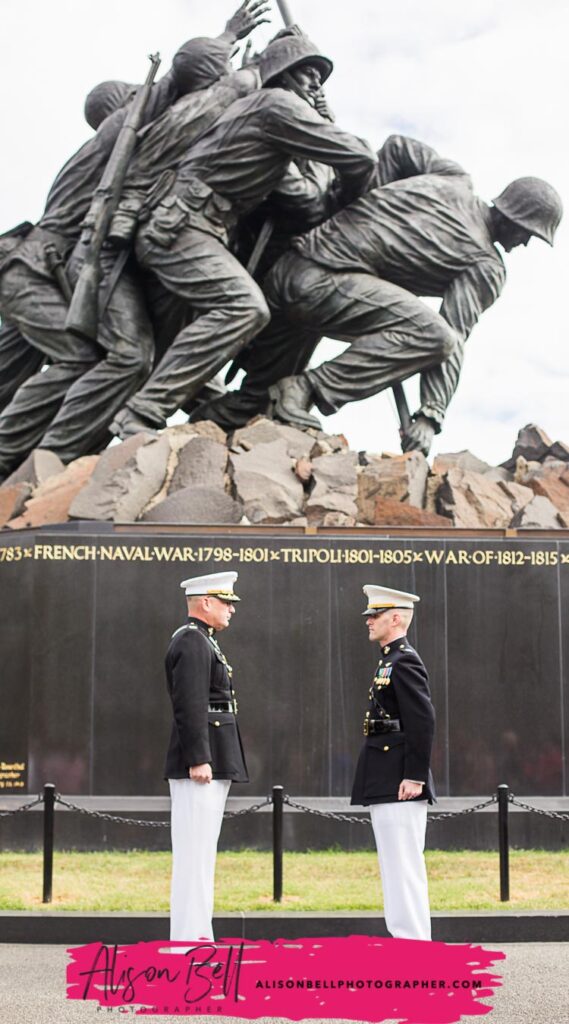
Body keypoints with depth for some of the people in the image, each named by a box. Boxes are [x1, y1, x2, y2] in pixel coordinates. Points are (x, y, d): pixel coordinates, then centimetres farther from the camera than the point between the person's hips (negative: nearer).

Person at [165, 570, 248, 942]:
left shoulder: (203, 642, 20)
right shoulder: (191, 642, -12)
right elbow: (190, 706, -20)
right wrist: (198, 760, -24)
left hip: (211, 762, 11)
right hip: (202, 763, -11)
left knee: (201, 853, 11)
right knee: (194, 853, -9)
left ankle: (198, 935, 15)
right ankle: (189, 939, -7)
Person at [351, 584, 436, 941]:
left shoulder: (405, 661, -12)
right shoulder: (391, 660, 18)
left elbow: (423, 721, -20)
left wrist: (415, 776, -22)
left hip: (400, 785, -11)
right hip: (385, 786, 11)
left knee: (404, 867, -9)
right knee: (395, 868, 12)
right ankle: (404, 939, 17)